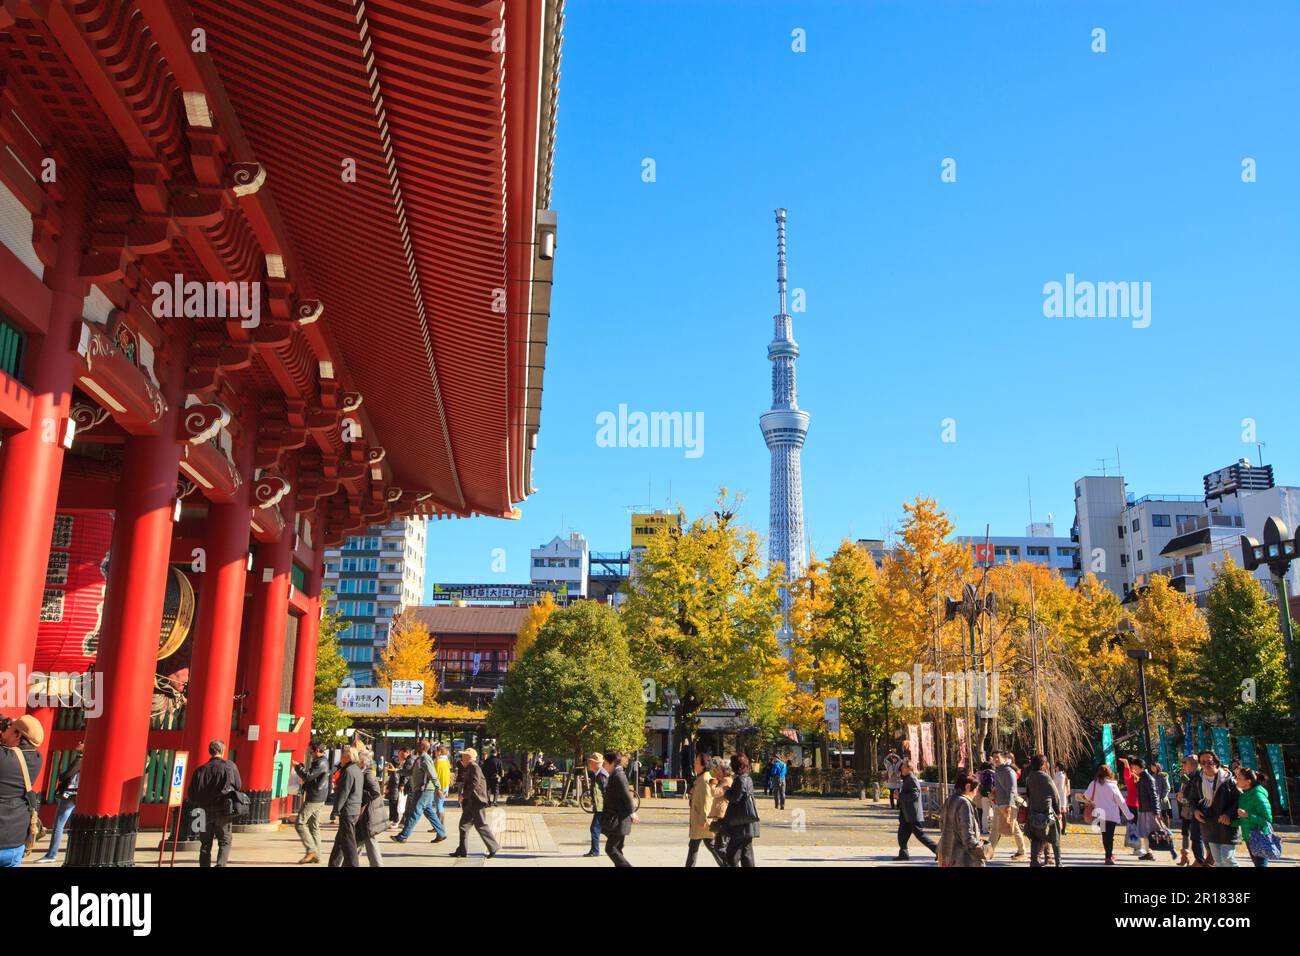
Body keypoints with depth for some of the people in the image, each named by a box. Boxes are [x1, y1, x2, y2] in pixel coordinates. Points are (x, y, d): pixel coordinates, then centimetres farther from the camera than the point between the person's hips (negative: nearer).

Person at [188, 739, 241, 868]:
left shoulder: (201, 770, 1)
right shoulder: (230, 766, -5)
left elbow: (192, 793, 2)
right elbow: (239, 786, 2)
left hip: (205, 810, 2)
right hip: (223, 810, -2)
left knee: (205, 844, 13)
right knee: (224, 842, 6)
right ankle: (220, 864, -11)